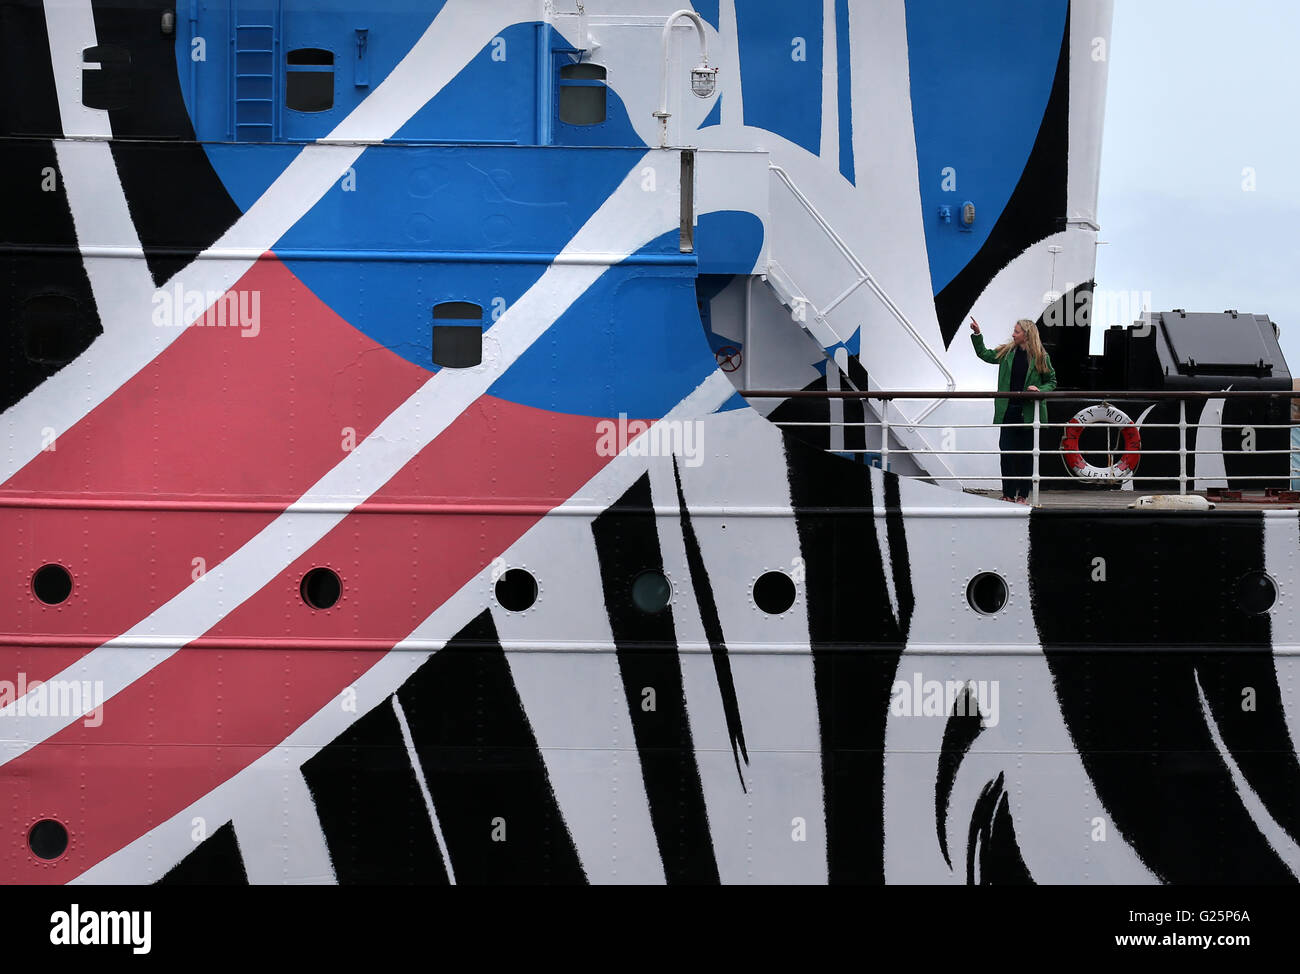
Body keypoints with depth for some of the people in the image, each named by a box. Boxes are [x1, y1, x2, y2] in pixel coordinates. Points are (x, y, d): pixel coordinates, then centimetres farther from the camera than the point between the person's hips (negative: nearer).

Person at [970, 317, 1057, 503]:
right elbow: (984, 354, 21)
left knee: (1026, 454, 3)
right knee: (1006, 452, 0)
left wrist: (1040, 390, -13)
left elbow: (1051, 381, 6)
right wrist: (977, 334, 12)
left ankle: (1023, 494, 12)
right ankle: (1008, 494, 8)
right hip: (1008, 412, 3)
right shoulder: (1006, 352, 7)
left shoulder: (1040, 357, -2)